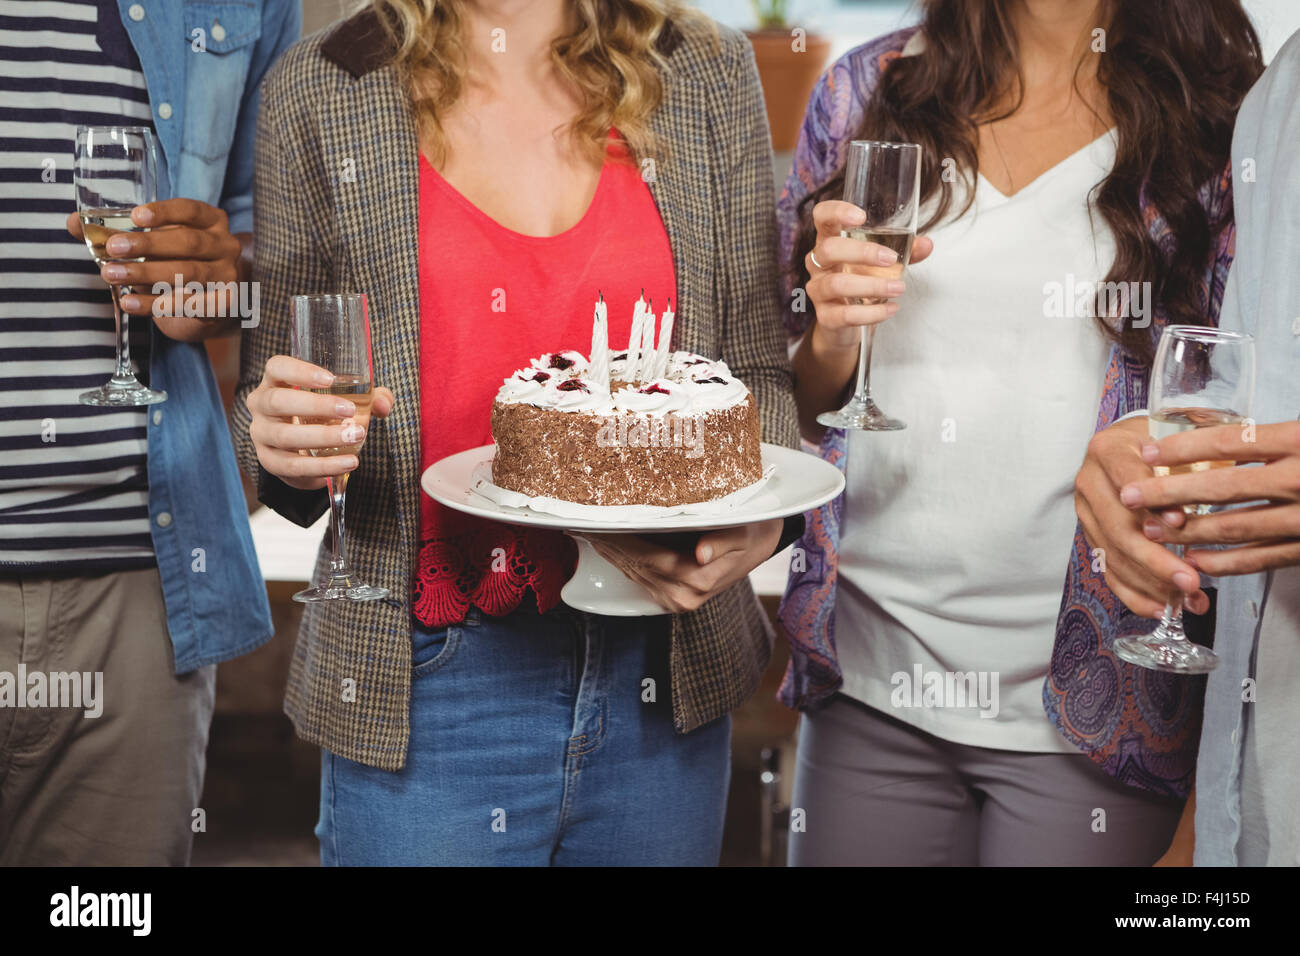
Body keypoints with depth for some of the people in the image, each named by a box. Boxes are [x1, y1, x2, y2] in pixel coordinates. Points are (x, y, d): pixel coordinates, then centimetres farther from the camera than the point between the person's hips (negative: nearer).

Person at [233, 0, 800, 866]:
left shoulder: (707, 77, 5)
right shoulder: (320, 95, 1)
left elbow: (756, 369, 8)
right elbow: (271, 394, 8)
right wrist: (280, 445, -16)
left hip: (664, 670, 2)